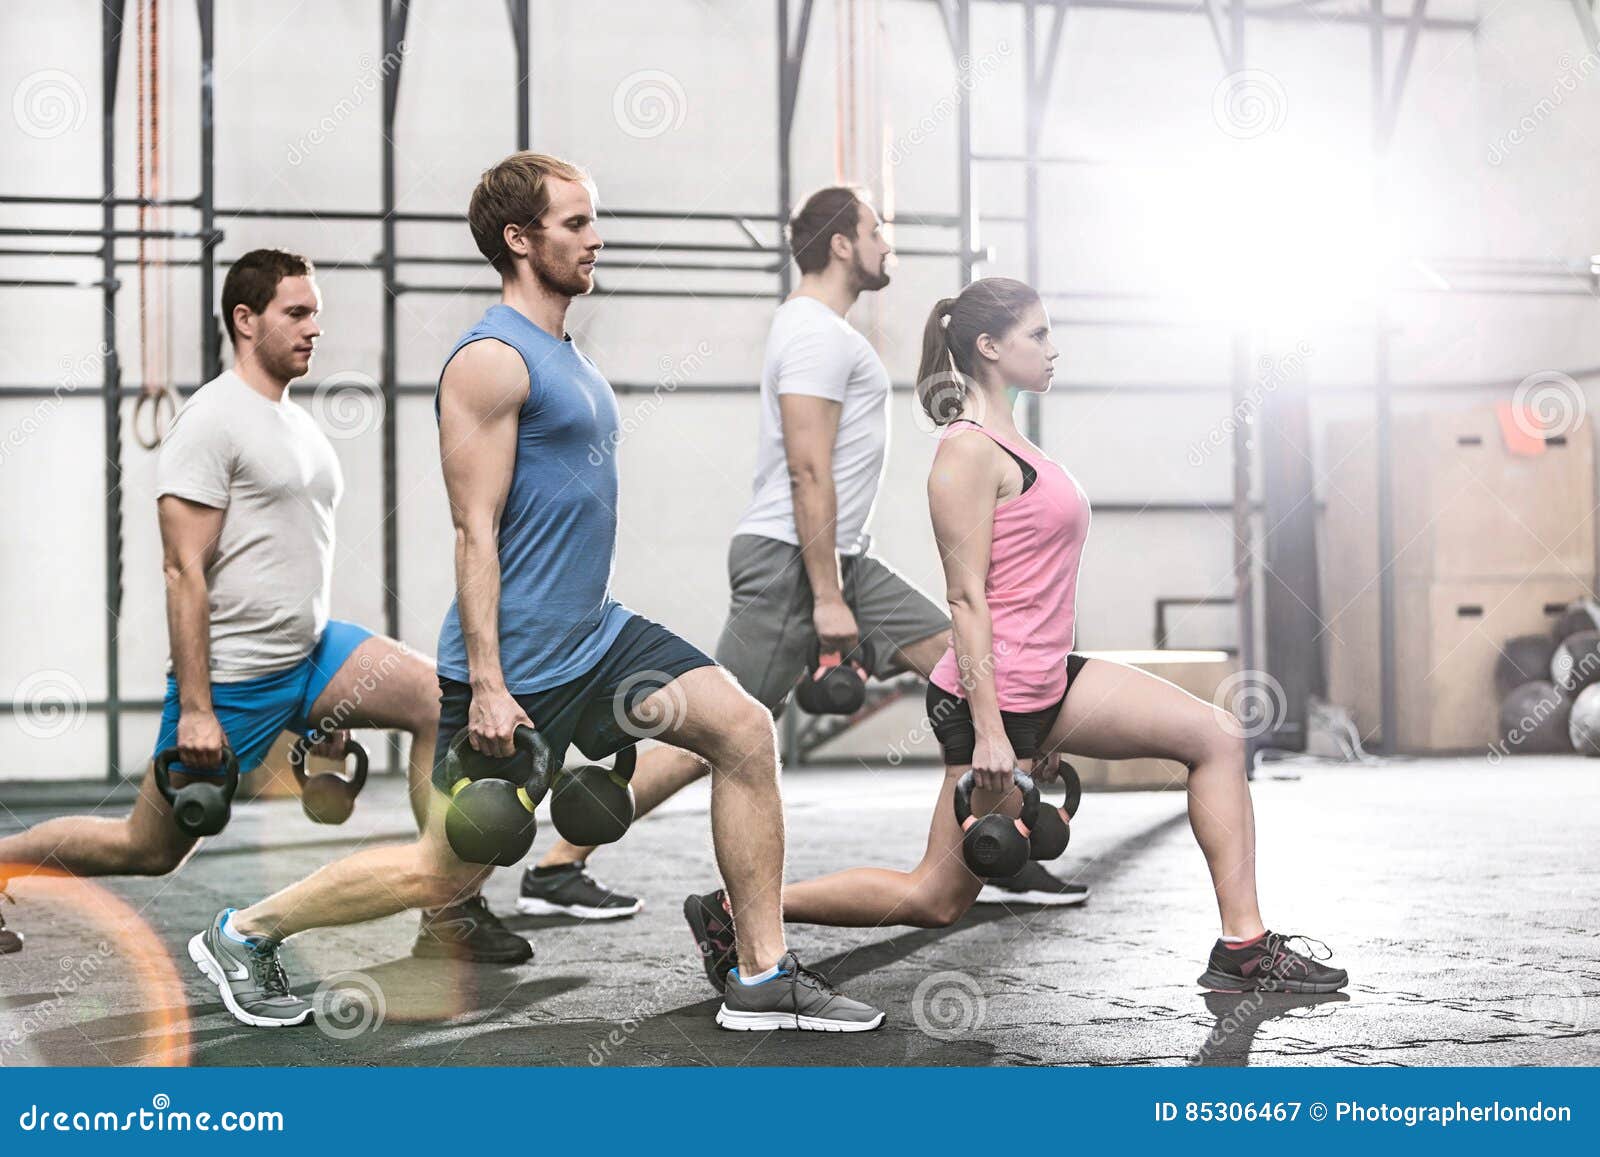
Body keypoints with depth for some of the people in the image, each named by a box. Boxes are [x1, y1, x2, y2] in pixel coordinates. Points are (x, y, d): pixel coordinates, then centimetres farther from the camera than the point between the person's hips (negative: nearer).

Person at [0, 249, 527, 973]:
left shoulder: (299, 423, 13)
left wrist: (327, 704, 21)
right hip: (230, 680, -7)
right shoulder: (212, 421, -13)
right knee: (149, 850, 3)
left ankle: (449, 919, -6)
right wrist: (194, 710, -21)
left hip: (312, 653, 8)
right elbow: (184, 571, -18)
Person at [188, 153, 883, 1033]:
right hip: (514, 666, -9)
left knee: (746, 734, -4)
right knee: (446, 874, 0)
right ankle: (244, 933, 19)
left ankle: (763, 979, 2)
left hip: (595, 634, 9)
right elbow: (475, 533, -19)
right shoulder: (491, 360, -15)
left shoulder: (565, 357, 14)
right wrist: (487, 687, -23)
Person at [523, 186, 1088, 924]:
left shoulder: (820, 328, 19)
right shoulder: (817, 334, -14)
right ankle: (555, 869, 0)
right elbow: (809, 473, -21)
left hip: (841, 558, 11)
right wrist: (827, 598, -23)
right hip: (790, 559, -11)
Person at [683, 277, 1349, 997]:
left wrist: (1041, 729, 22)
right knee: (937, 899, 0)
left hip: (1046, 681, 10)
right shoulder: (969, 450, -15)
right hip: (993, 693, -10)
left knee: (1218, 738, 1)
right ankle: (735, 907, 12)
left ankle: (1243, 950, 3)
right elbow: (966, 598, -20)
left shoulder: (1010, 446, 15)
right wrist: (989, 731, -23)